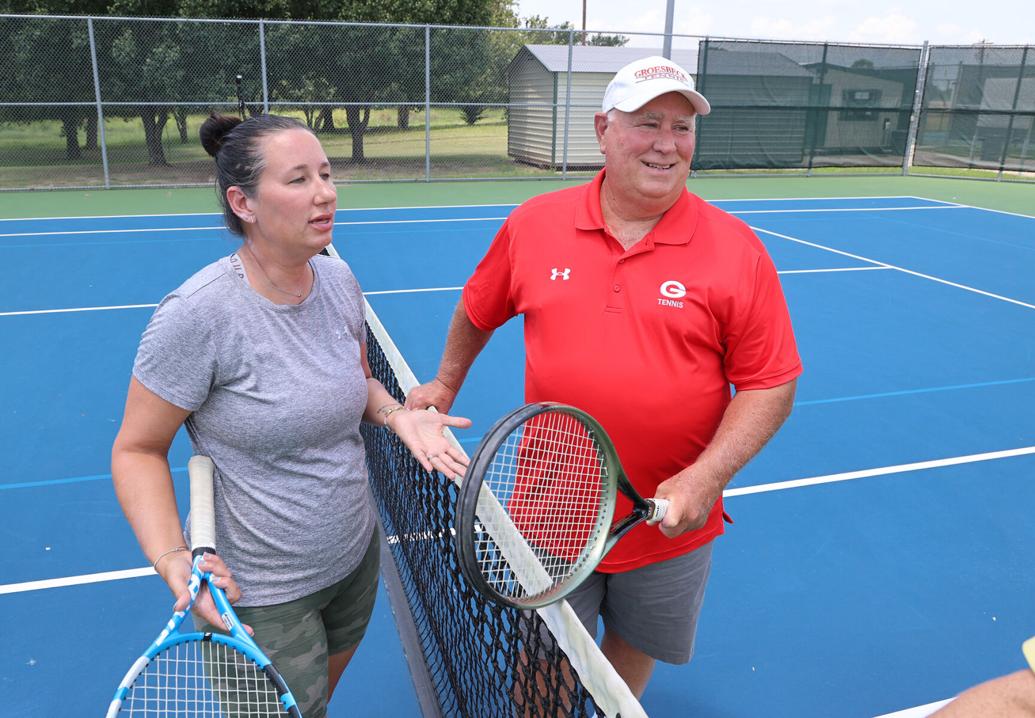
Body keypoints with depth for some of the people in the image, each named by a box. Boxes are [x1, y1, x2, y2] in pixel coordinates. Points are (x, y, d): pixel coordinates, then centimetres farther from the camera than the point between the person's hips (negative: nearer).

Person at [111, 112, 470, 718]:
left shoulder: (339, 280, -6)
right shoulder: (197, 314, -25)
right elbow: (137, 450, -15)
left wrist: (398, 415, -10)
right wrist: (173, 561, -27)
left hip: (356, 558, 6)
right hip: (258, 600, -6)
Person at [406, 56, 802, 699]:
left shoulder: (736, 249, -10)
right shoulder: (533, 225, -5)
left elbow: (771, 383, -8)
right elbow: (478, 310, 13)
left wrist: (708, 475, -19)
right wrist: (446, 384, 20)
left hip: (672, 526, 0)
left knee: (634, 654, 23)